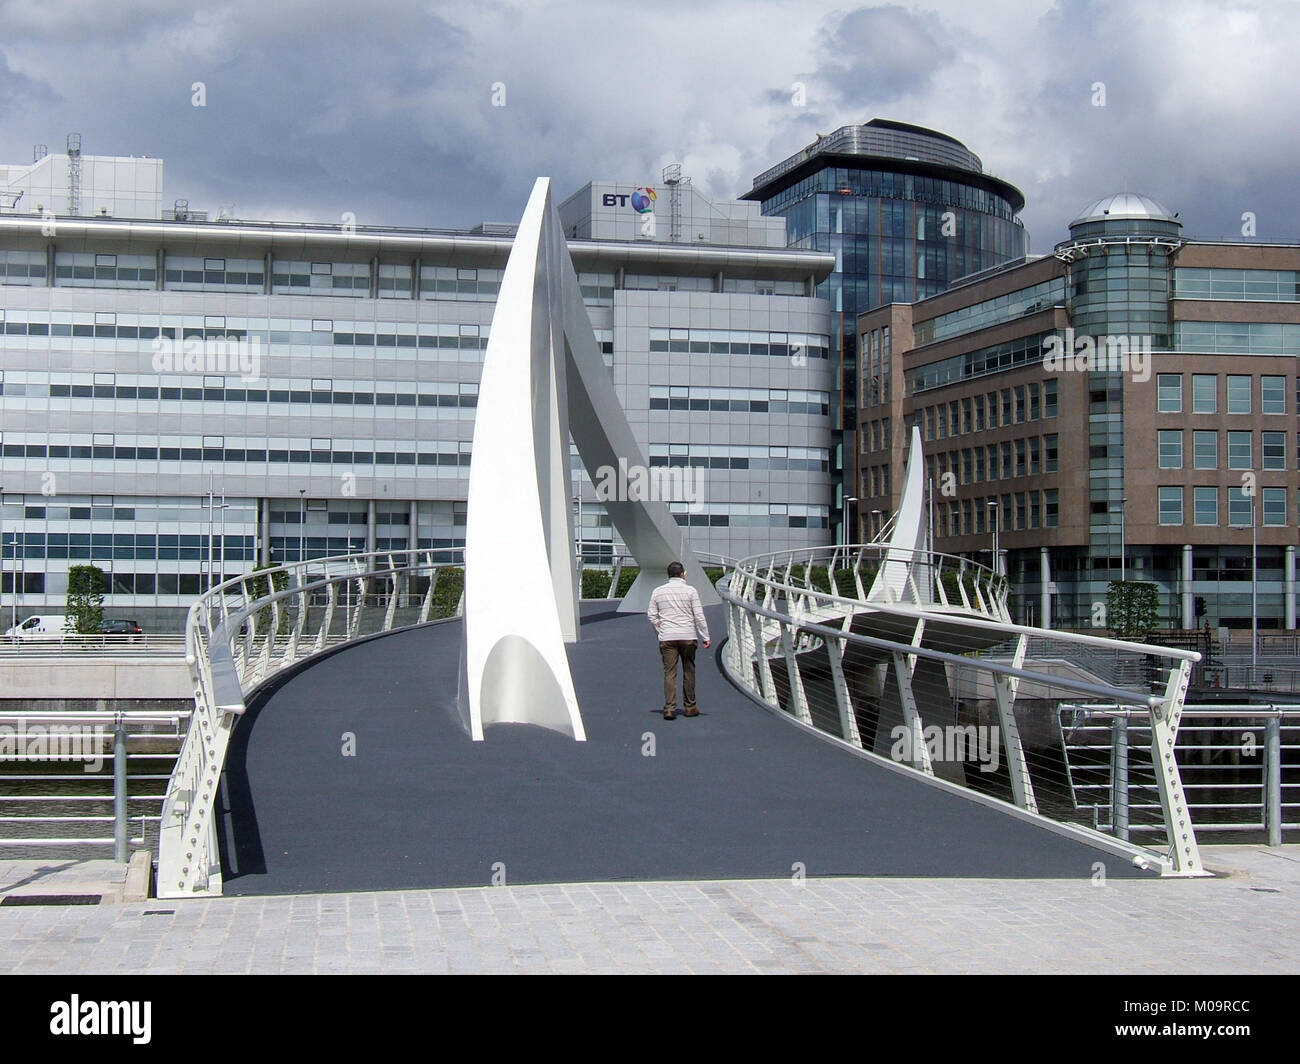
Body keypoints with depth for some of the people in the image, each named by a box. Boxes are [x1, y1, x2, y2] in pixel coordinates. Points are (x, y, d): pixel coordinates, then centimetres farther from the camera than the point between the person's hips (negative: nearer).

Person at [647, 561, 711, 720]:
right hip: (687, 636, -1)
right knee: (689, 672, 11)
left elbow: (652, 616, 8)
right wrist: (705, 637, 1)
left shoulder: (657, 592, 5)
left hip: (667, 637, 1)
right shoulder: (690, 591, -2)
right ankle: (690, 707, 18)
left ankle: (669, 708, -9)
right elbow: (699, 616, -3)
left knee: (669, 673, -1)